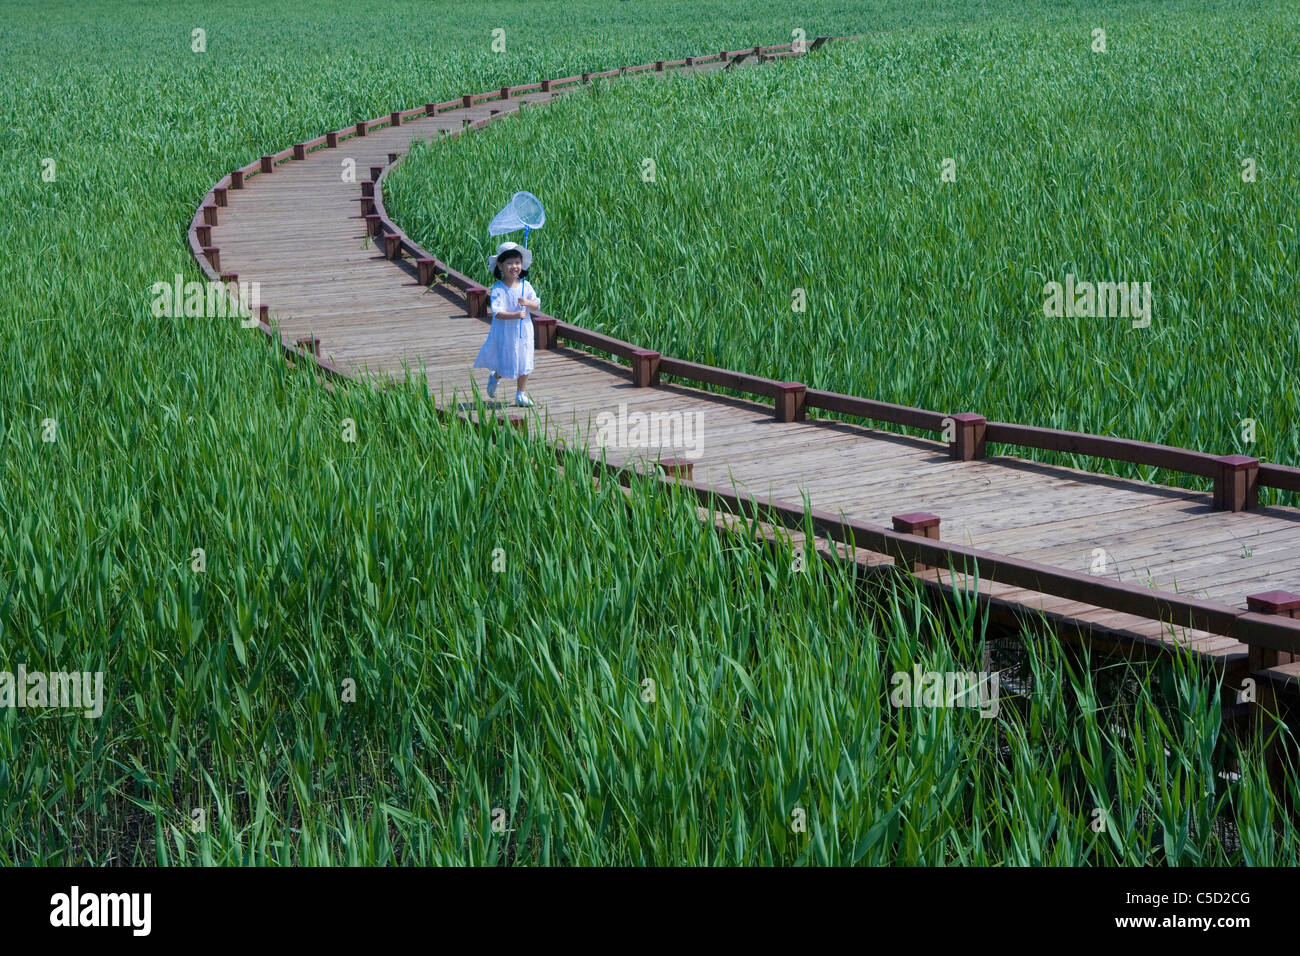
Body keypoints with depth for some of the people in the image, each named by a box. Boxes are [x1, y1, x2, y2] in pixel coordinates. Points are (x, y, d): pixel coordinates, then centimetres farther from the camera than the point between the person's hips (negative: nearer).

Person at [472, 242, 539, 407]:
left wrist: (527, 303, -16)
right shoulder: (498, 289, -15)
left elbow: (537, 305, 6)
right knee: (505, 365, 3)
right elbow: (496, 312, -22)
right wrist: (515, 315, -34)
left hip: (523, 331, 4)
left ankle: (521, 394, 23)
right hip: (505, 333, -4)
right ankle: (495, 377, 37)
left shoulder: (525, 285, 0)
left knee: (524, 365, 9)